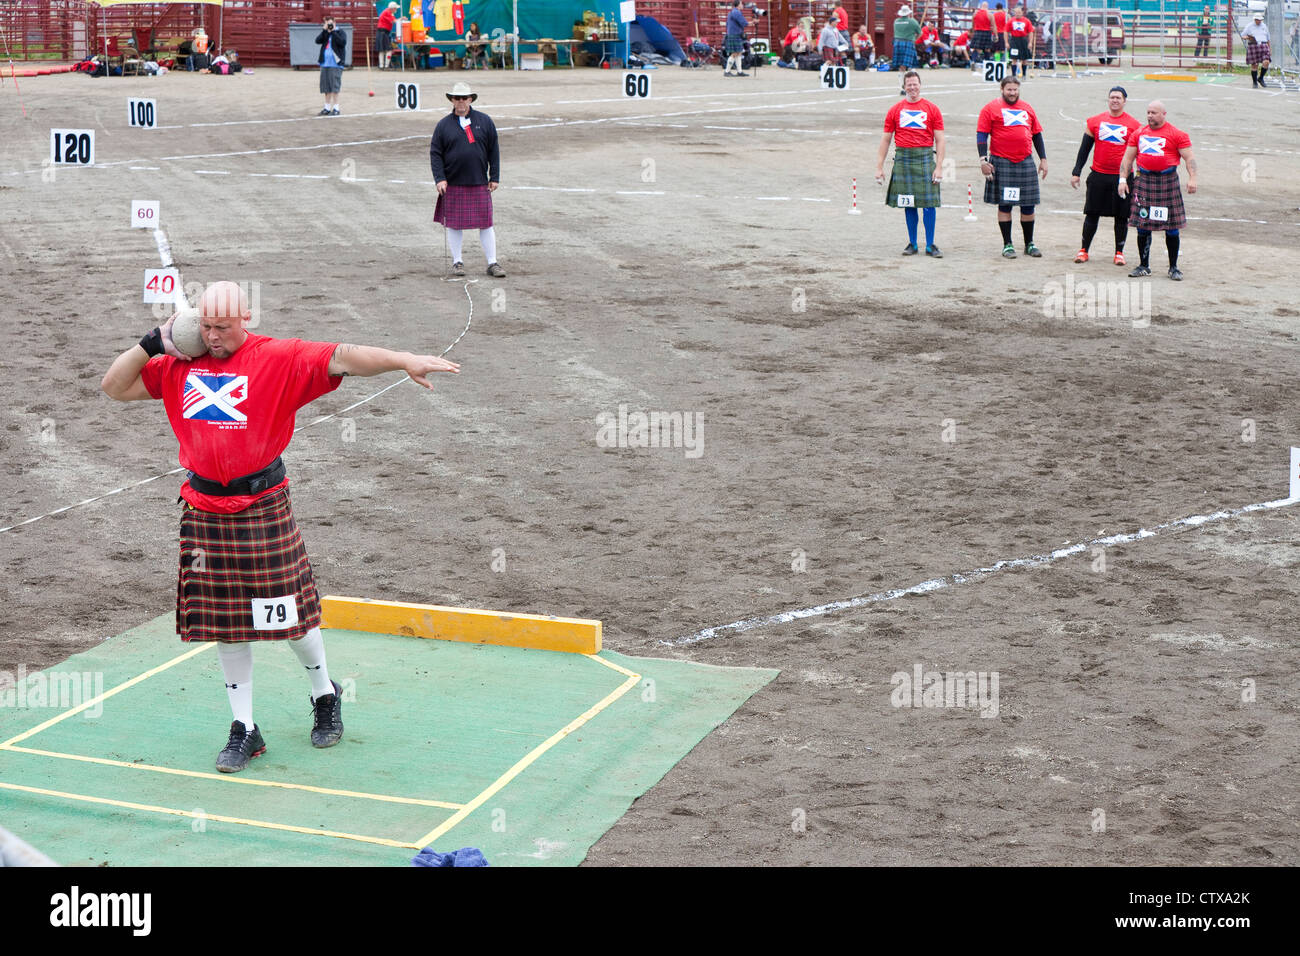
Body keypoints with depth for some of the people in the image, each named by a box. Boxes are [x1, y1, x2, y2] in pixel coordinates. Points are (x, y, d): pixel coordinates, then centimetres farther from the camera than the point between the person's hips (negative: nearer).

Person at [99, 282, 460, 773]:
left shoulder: (280, 359, -7)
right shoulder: (179, 366, 6)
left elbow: (340, 358, -17)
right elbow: (114, 386, 13)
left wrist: (403, 360, -29)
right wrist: (154, 343, -1)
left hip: (263, 508, -3)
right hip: (204, 513, 3)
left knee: (289, 613, 4)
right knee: (225, 623, 8)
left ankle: (325, 694, 31)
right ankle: (244, 728, 19)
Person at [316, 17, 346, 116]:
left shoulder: (340, 32, 2)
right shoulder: (324, 34, 14)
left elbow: (342, 42, -16)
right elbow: (317, 41, -2)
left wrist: (333, 31, -14)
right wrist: (325, 30, -10)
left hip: (335, 64, -5)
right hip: (324, 64, 5)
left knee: (334, 87, -7)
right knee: (326, 88, 9)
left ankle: (335, 108, -3)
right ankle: (327, 107, 17)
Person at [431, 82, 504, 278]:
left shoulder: (485, 121, 5)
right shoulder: (443, 125, 3)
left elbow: (493, 151, 8)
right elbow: (435, 153, 3)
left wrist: (494, 177, 3)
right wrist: (439, 178, -7)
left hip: (479, 184, 0)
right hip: (453, 184, 0)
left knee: (486, 223, 1)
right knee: (454, 224, 5)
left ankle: (492, 263, 7)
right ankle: (457, 262, 17)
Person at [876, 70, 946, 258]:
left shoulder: (932, 109, 4)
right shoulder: (895, 110, 8)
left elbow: (939, 140, 3)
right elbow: (885, 139, 10)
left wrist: (939, 166, -5)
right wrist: (879, 166, 4)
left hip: (925, 157, -1)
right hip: (903, 157, 1)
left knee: (929, 203, -4)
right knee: (908, 204, 5)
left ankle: (930, 245, 4)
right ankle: (912, 244, 15)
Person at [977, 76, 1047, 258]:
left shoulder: (1027, 108, 14)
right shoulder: (991, 108, 0)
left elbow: (1037, 135, 19)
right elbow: (981, 135, -4)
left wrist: (1043, 159, 14)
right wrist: (983, 160, -13)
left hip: (1025, 162, 4)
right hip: (1001, 163, -4)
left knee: (1028, 205, 5)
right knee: (1004, 205, 0)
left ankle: (1029, 244, 17)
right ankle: (1007, 245, 8)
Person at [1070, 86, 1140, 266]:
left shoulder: (1134, 125, 2)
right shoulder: (1095, 121, 6)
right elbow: (1084, 149, 10)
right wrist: (1076, 172, 5)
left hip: (1122, 177, -1)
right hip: (1098, 176, 1)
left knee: (1121, 216, 4)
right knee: (1092, 214, 4)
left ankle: (1119, 253, 14)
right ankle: (1084, 250, 14)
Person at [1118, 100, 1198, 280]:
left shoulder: (1176, 134, 0)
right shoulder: (1138, 133, 11)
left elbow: (1189, 157, -2)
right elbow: (1128, 157, 14)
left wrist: (1192, 178, -15)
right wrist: (1123, 179, 4)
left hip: (1168, 181, -3)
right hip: (1144, 180, 3)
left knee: (1172, 227, -1)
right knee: (1142, 225, 3)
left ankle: (1174, 267, 8)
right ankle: (1144, 265, 14)